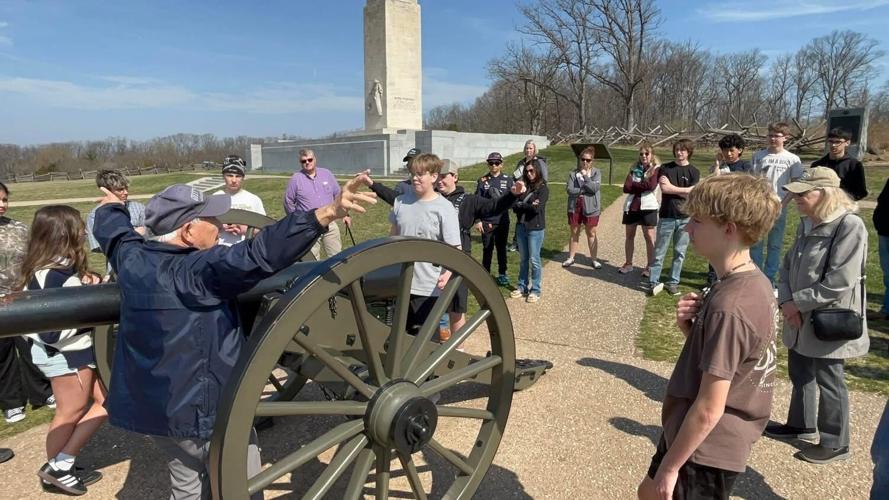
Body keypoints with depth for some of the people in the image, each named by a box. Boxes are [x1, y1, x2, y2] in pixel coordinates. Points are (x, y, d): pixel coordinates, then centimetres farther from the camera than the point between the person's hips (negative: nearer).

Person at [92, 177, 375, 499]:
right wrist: (327, 214, -50)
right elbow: (259, 255, -41)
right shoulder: (198, 269, -24)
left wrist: (112, 206, 44)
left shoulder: (132, 258, -1)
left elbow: (113, 232, 22)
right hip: (205, 410, -8)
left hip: (153, 407, 8)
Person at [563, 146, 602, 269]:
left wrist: (585, 176, -14)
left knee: (591, 234, 6)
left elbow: (595, 188, -17)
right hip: (575, 207, 1)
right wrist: (585, 189, -15)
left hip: (590, 207, -1)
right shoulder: (573, 173, -1)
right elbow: (569, 190, -11)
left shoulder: (596, 173, -3)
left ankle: (593, 259, 15)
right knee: (574, 233, 11)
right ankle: (571, 258, 20)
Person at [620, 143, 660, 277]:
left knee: (649, 236, -1)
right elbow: (626, 188, -2)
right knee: (629, 235, 10)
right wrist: (642, 186, -12)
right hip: (631, 206, 5)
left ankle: (649, 266, 6)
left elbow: (651, 186, -18)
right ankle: (628, 263, 21)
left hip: (647, 207, -4)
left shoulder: (656, 169, -1)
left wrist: (634, 185, -6)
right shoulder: (634, 169, 11)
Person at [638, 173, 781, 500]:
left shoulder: (729, 305, -30)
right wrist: (690, 326, -9)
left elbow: (708, 410, -26)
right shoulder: (753, 283, -1)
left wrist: (670, 465, -15)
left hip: (706, 450, -9)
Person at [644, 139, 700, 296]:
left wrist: (672, 188, -7)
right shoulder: (665, 168, 4)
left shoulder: (694, 172, 4)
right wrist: (684, 190, -6)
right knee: (659, 252, 1)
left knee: (679, 253, 7)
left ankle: (673, 282, 17)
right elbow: (664, 188, -11)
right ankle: (653, 282, 7)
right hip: (666, 217, -1)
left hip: (685, 218, 1)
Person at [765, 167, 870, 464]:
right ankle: (801, 425, 41)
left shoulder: (849, 226, -21)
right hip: (800, 318, 8)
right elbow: (788, 264, 8)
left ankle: (835, 444, 25)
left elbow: (839, 282, -24)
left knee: (828, 381, 7)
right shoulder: (807, 223, 5)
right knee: (799, 373, 21)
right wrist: (786, 301, -8)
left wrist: (798, 303, -17)